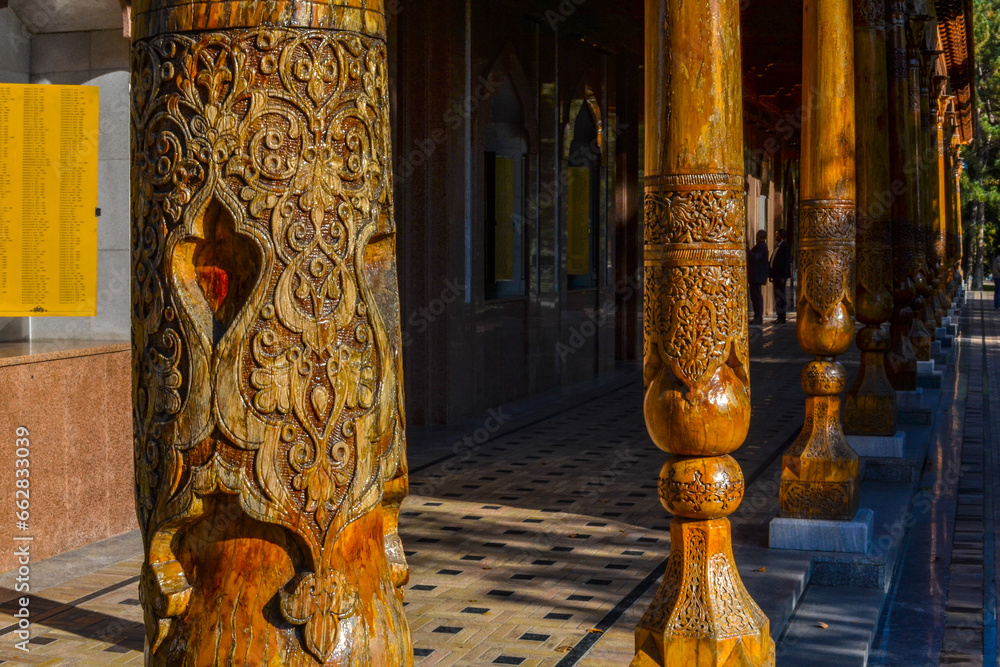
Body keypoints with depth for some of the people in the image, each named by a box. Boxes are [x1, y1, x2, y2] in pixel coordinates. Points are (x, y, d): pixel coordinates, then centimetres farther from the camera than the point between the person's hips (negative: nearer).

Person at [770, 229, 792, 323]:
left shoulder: (785, 246, -12)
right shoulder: (777, 246, 17)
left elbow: (786, 262, -17)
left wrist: (783, 277, -20)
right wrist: (772, 275, 16)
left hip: (781, 276, -10)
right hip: (776, 275, 10)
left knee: (780, 296, -8)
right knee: (777, 296, 11)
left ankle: (782, 318, -6)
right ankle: (779, 317, 16)